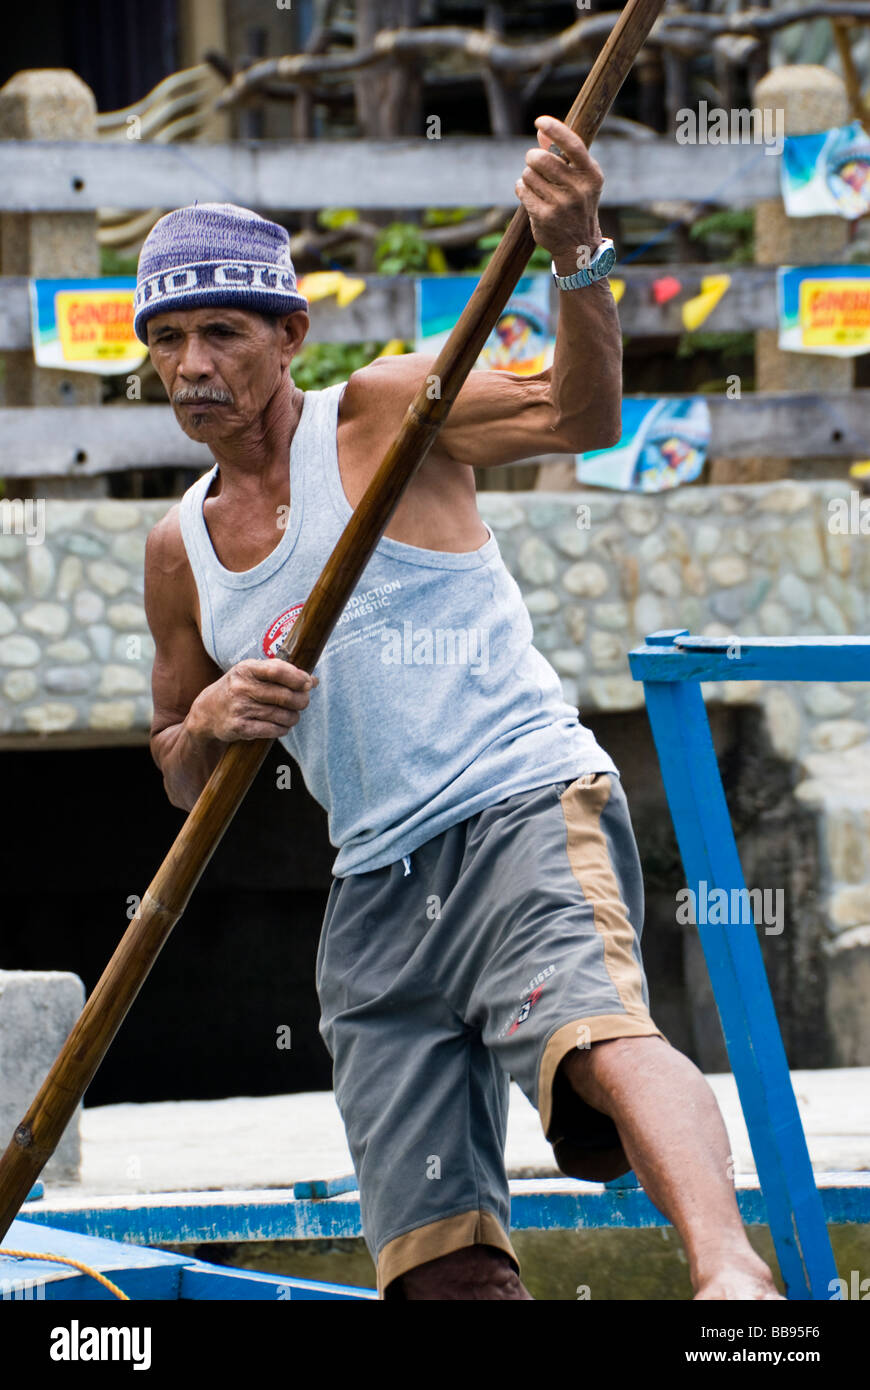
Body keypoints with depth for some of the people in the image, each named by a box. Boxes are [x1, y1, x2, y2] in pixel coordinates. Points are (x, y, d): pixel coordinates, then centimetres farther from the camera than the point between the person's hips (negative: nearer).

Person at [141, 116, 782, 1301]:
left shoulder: (381, 415, 2)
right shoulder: (180, 550, 17)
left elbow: (576, 417, -15)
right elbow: (182, 779, 26)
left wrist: (577, 261, -34)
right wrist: (205, 725, 1)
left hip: (524, 811, -6)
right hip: (376, 885, 7)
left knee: (600, 1033, -38)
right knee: (442, 1259, -4)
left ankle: (732, 1271, -60)